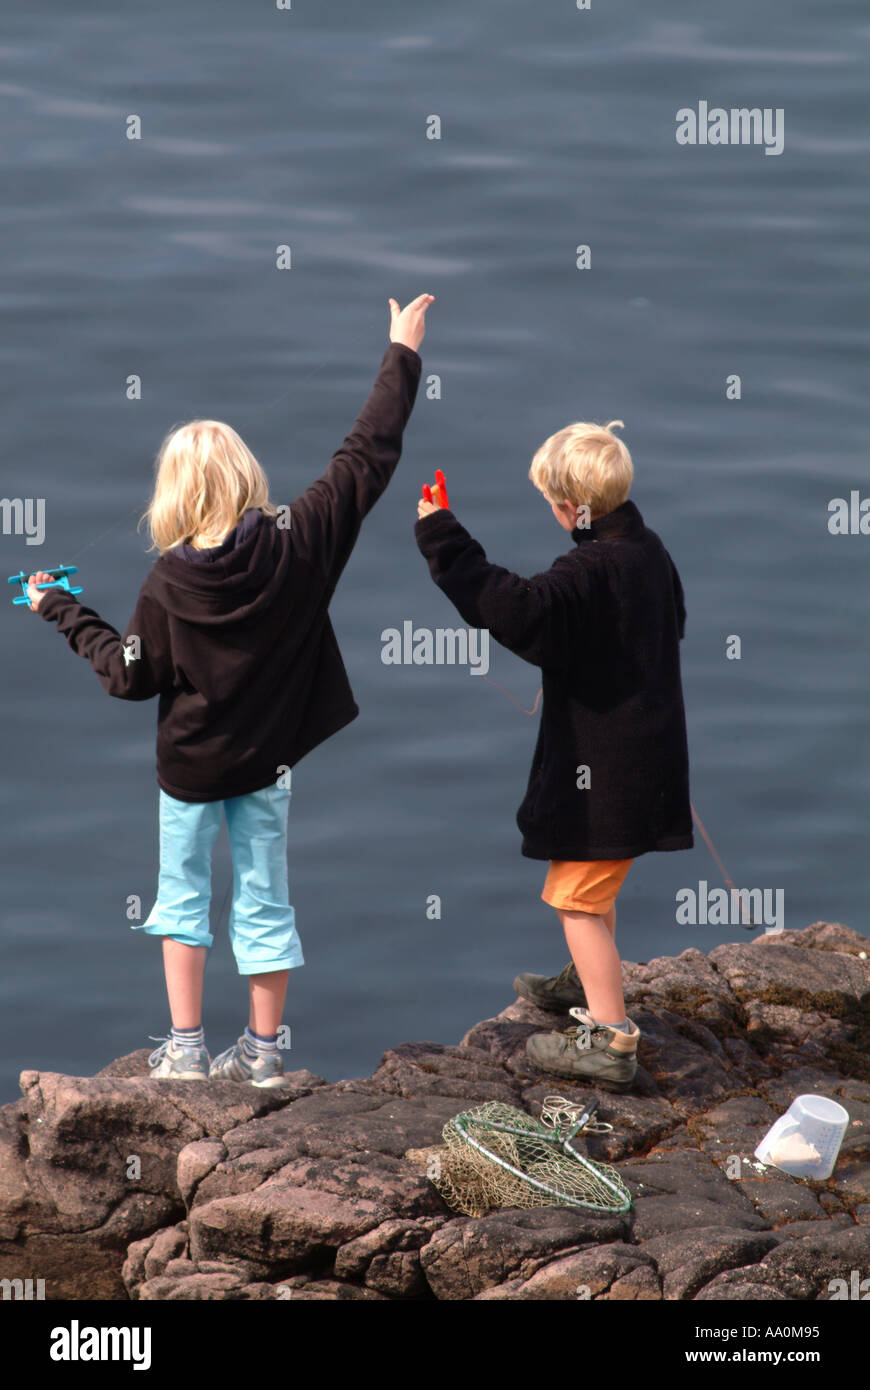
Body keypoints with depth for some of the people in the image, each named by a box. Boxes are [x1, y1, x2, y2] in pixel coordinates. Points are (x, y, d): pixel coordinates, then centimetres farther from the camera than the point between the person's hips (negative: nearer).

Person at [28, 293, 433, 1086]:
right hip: (266, 758, 2)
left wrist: (64, 612, 5)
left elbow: (129, 676, -7)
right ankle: (262, 1051, 17)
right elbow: (368, 458, -8)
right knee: (264, 901, 11)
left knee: (182, 896, 12)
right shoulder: (296, 543, -14)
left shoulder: (169, 583, -16)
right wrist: (403, 356, -1)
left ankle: (185, 1048, 10)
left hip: (191, 765, -2)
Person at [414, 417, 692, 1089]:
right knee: (598, 884, 28)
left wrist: (444, 541, -31)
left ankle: (612, 1039, -2)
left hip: (602, 768, -10)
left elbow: (518, 611, -36)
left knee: (579, 896, -3)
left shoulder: (588, 573, -24)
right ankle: (588, 983, 47)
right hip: (647, 750, 10)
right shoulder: (649, 550, 7)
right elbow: (672, 620, 22)